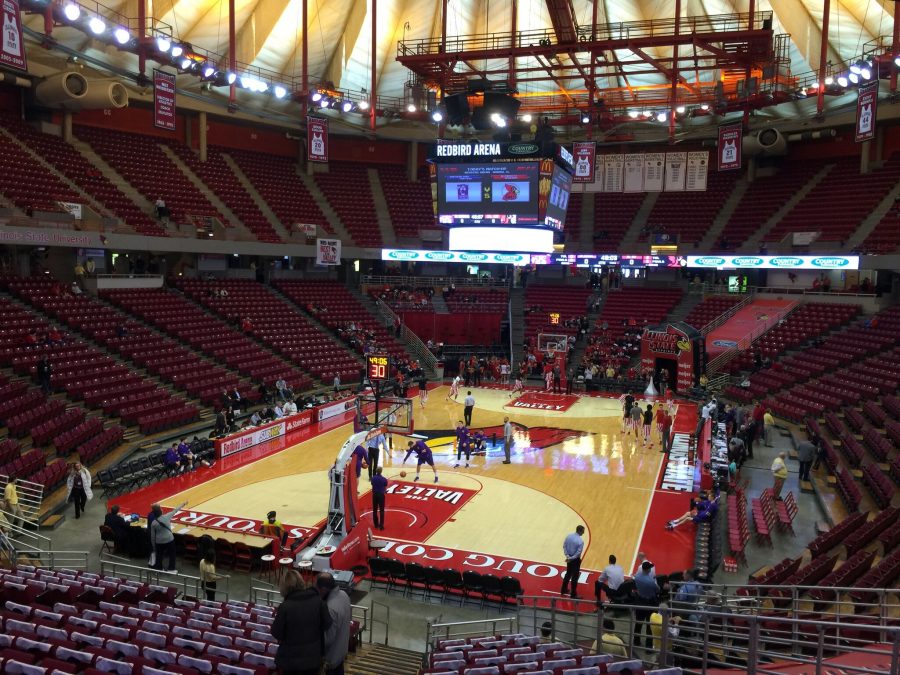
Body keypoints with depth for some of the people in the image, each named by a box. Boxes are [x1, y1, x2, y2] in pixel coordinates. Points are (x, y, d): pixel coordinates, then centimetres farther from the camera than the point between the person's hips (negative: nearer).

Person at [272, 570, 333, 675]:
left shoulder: (285, 606, -21)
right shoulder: (317, 600, -12)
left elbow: (276, 633, -12)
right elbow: (327, 624, -3)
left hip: (290, 658, -2)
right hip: (313, 655, 3)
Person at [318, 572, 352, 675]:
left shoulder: (331, 608, -37)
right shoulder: (343, 594, -10)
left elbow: (328, 638, -28)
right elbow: (348, 617, 8)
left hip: (332, 655, -8)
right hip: (342, 648, 8)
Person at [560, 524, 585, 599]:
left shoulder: (569, 536, -4)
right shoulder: (580, 541, -24)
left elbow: (564, 546, 1)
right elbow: (578, 553, -23)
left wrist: (567, 555, -2)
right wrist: (571, 558, -15)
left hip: (569, 558, 7)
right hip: (575, 559, -7)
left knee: (568, 574, 23)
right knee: (575, 577, 5)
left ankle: (563, 590, 34)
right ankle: (573, 594, 14)